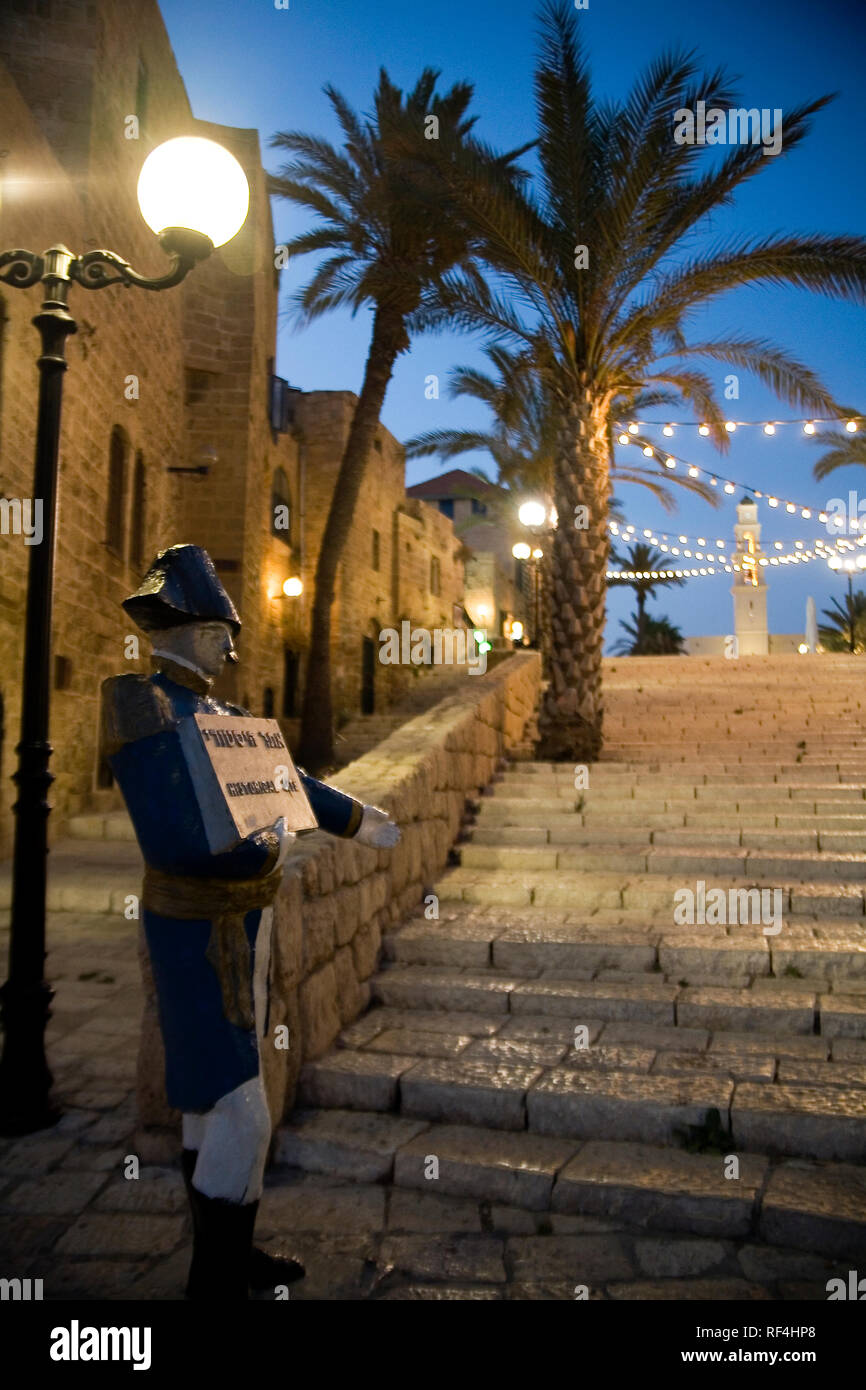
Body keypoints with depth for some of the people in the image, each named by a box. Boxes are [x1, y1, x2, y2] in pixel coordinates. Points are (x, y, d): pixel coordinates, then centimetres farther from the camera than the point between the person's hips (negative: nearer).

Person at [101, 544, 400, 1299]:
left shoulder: (216, 714, 8)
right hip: (203, 941, -9)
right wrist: (271, 849, -17)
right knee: (243, 1117, -4)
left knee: (209, 1097, 19)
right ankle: (216, 1280, 14)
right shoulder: (147, 713, -22)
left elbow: (286, 780, 20)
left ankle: (224, 1251, 35)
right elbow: (173, 842, -32)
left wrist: (360, 819, 28)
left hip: (238, 928, 9)